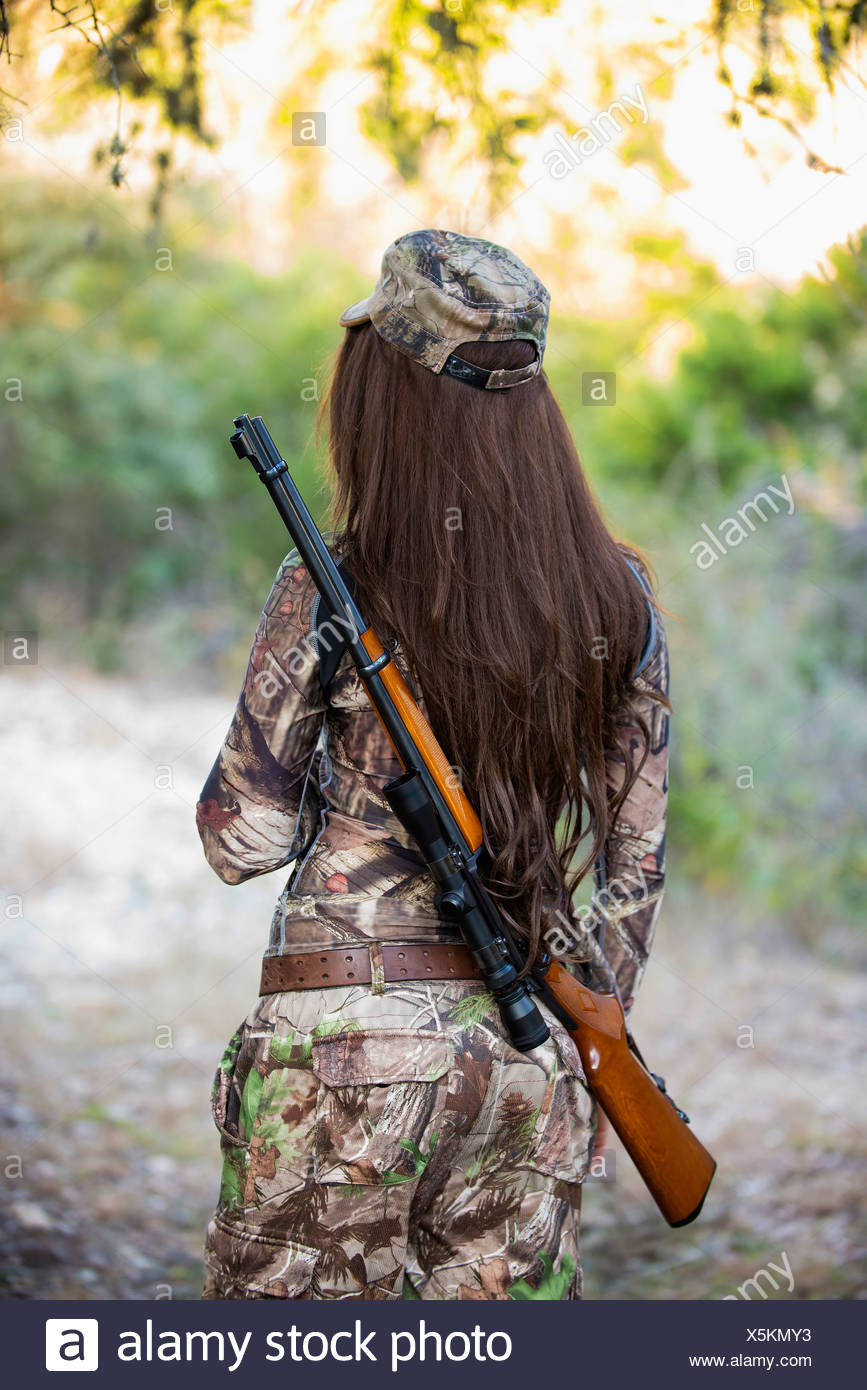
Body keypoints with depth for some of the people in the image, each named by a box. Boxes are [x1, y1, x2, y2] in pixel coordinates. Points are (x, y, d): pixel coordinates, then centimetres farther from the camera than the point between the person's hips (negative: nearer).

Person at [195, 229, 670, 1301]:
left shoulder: (328, 595, -9)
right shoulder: (619, 601, 3)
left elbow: (242, 841, -3)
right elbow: (636, 866, 8)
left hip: (347, 1045, -4)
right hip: (531, 1055, 4)